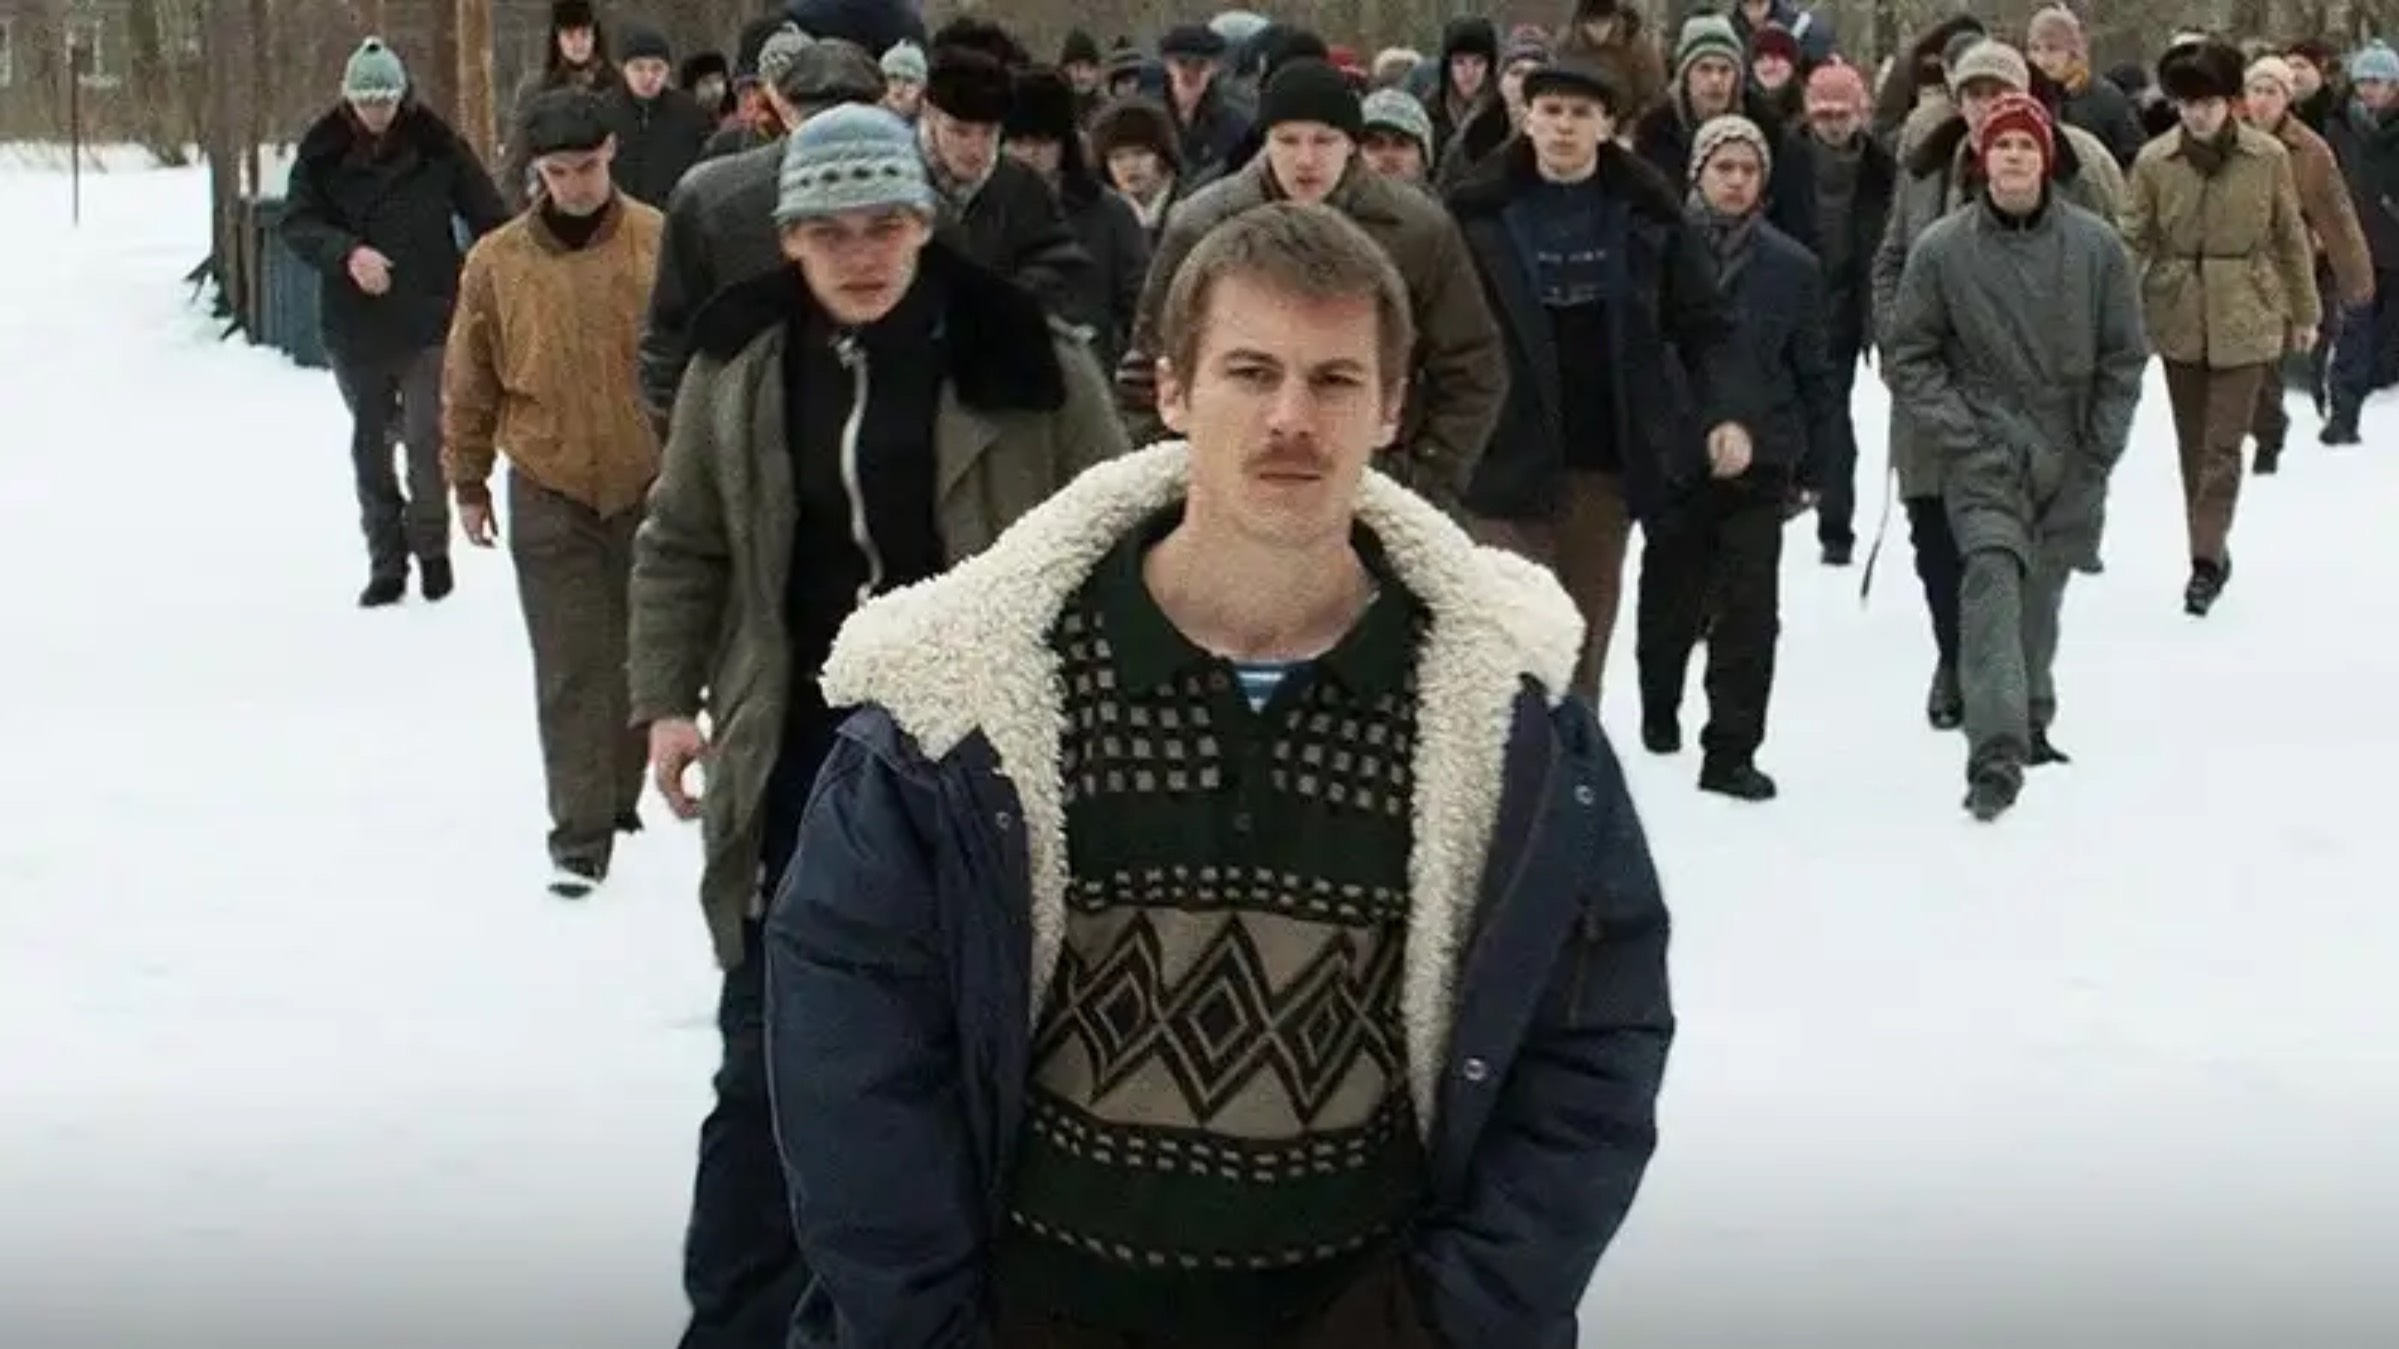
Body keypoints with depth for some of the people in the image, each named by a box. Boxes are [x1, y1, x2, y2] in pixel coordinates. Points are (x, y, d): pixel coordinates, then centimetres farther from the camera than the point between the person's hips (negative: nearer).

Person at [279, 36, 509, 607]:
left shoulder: (437, 147, -4)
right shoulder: (323, 153, -1)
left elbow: (488, 218, 1)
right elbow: (295, 223, -7)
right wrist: (347, 253, -25)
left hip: (429, 321, -2)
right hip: (355, 324, 2)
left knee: (426, 437, -8)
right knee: (370, 443, 10)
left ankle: (432, 547, 12)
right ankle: (385, 561, 20)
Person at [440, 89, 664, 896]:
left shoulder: (661, 244, -5)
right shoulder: (497, 262, -3)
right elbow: (470, 381, 6)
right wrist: (467, 481, 10)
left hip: (651, 487, 1)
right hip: (549, 496, 0)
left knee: (640, 657, 13)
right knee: (571, 672, -2)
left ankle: (618, 794, 31)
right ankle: (580, 836, 1)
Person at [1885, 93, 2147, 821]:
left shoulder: (2095, 244, -2)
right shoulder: (1942, 249, -6)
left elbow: (2125, 352, 6)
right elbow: (1906, 352, 2)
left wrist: (2102, 443, 1)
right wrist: (1958, 428, -8)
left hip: (2073, 460, 2)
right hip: (1986, 454, -2)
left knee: (2041, 593, 13)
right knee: (1994, 579, -19)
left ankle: (2030, 722, 35)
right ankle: (1996, 751, -26)